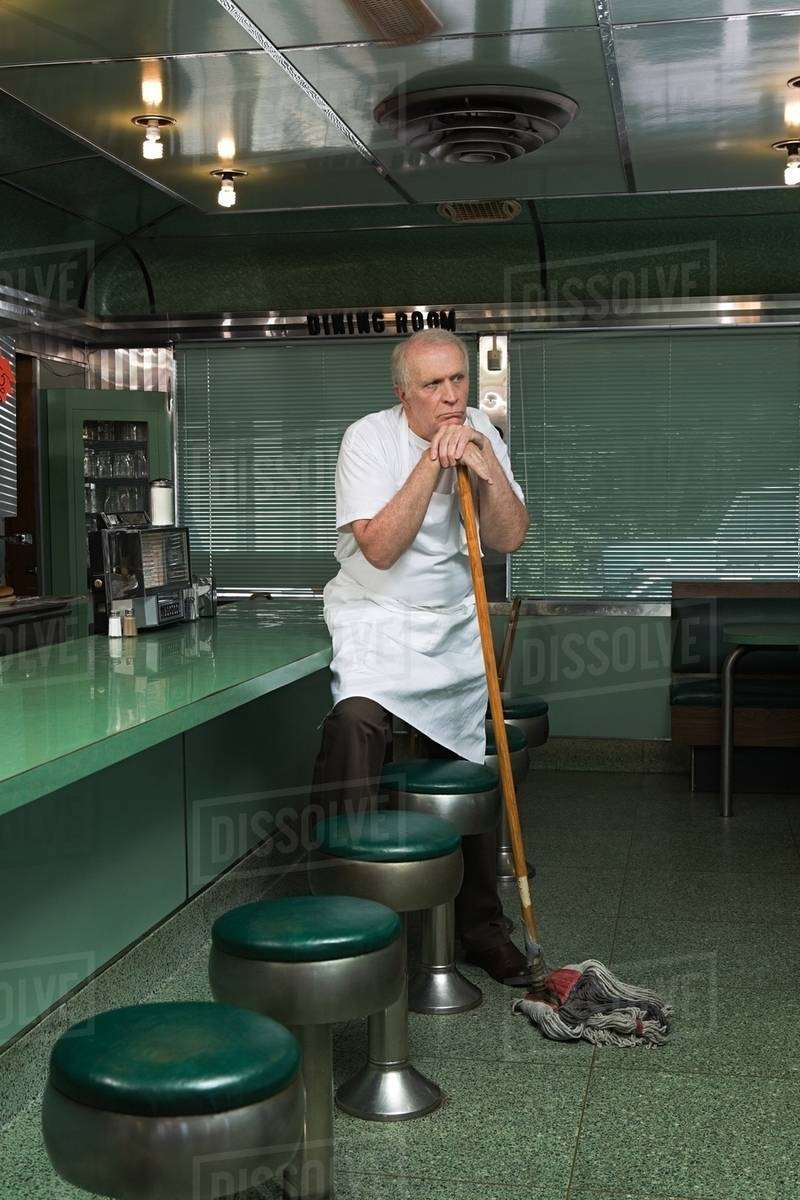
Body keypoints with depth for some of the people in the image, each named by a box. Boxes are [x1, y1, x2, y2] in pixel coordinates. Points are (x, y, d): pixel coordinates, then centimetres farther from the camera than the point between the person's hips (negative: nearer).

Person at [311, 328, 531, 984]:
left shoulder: (482, 433, 0)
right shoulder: (369, 439, -13)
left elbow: (509, 539, -7)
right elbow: (380, 548, -23)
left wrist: (487, 468, -22)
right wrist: (431, 463, -26)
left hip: (457, 623, 4)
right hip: (377, 617, -4)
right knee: (357, 717, -35)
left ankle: (482, 927, 27)